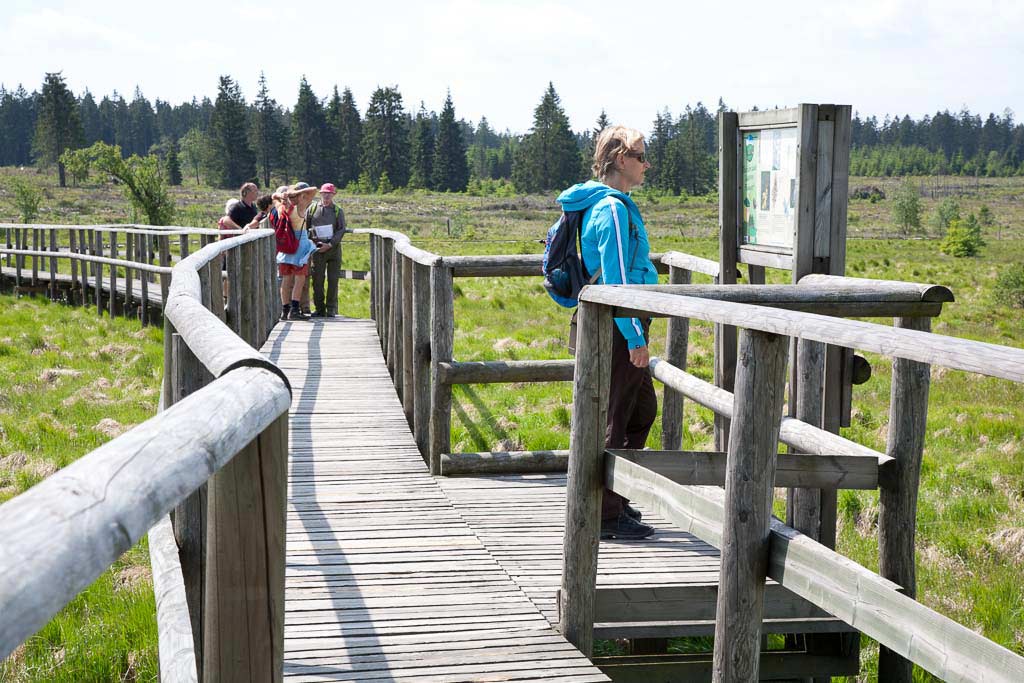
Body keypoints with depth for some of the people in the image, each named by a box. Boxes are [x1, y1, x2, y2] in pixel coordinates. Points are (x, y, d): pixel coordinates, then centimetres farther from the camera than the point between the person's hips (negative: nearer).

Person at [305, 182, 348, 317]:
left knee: (333, 280, 0)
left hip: (334, 248, 0)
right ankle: (320, 309, 6)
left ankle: (331, 310, 6)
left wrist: (330, 244, -12)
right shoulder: (312, 208, 9)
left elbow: (342, 230, -2)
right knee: (317, 280, -1)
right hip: (317, 248, 0)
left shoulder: (338, 211, 7)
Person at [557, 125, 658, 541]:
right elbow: (616, 280, -21)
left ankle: (612, 498, 28)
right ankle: (606, 515, 4)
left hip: (615, 326, 11)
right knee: (615, 419, -4)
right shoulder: (612, 209, -17)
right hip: (617, 328, -11)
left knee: (643, 409, 19)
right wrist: (635, 338, -20)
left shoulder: (611, 205, 16)